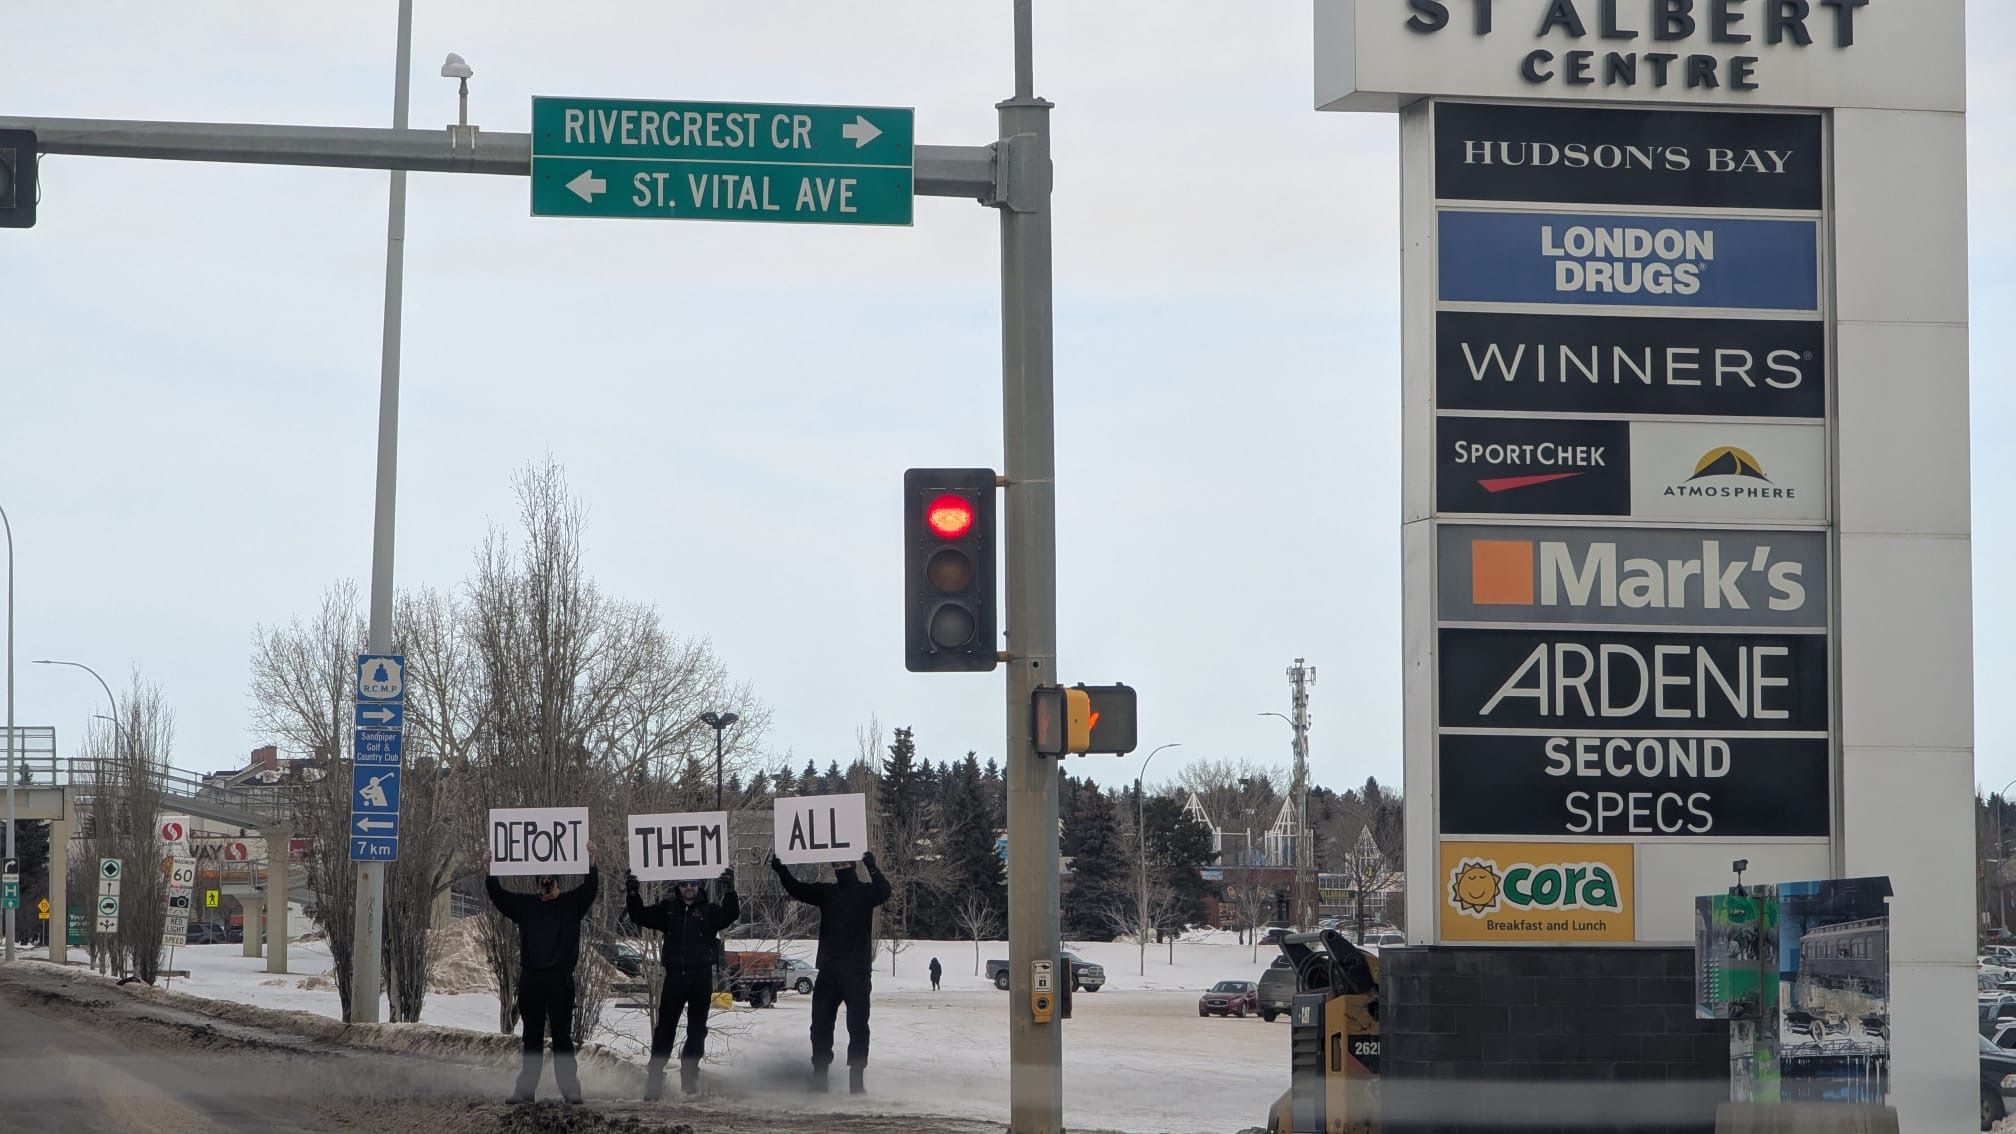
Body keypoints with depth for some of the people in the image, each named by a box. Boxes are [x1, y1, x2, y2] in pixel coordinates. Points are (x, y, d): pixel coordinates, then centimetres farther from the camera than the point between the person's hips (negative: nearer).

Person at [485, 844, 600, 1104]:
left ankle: (570, 1087, -2)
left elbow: (591, 887, -7)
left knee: (562, 1035, -3)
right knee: (532, 1036, 6)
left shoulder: (571, 903, 7)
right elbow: (497, 895, 10)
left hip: (560, 979, -3)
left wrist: (591, 861, -23)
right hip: (530, 978, 3)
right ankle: (526, 1087, 8)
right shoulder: (526, 904, 16)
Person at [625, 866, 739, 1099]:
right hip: (674, 977, 0)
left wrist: (729, 891, -29)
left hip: (701, 977, 0)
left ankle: (689, 1077, 14)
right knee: (664, 1029, -3)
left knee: (697, 1030, 6)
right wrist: (632, 894, -10)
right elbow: (640, 916, 7)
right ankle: (654, 1077, -3)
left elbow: (730, 915, -13)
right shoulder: (668, 909, 10)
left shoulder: (709, 910, 5)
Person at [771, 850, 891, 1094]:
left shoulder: (865, 892, 2)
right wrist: (781, 871, -15)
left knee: (858, 1026, -2)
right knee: (820, 1024, 3)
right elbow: (797, 890, 2)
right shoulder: (826, 892, 11)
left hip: (857, 971, -4)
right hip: (828, 970, 4)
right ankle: (819, 1074, 9)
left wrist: (873, 869, -35)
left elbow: (883, 892, -18)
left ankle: (857, 1077, 1)